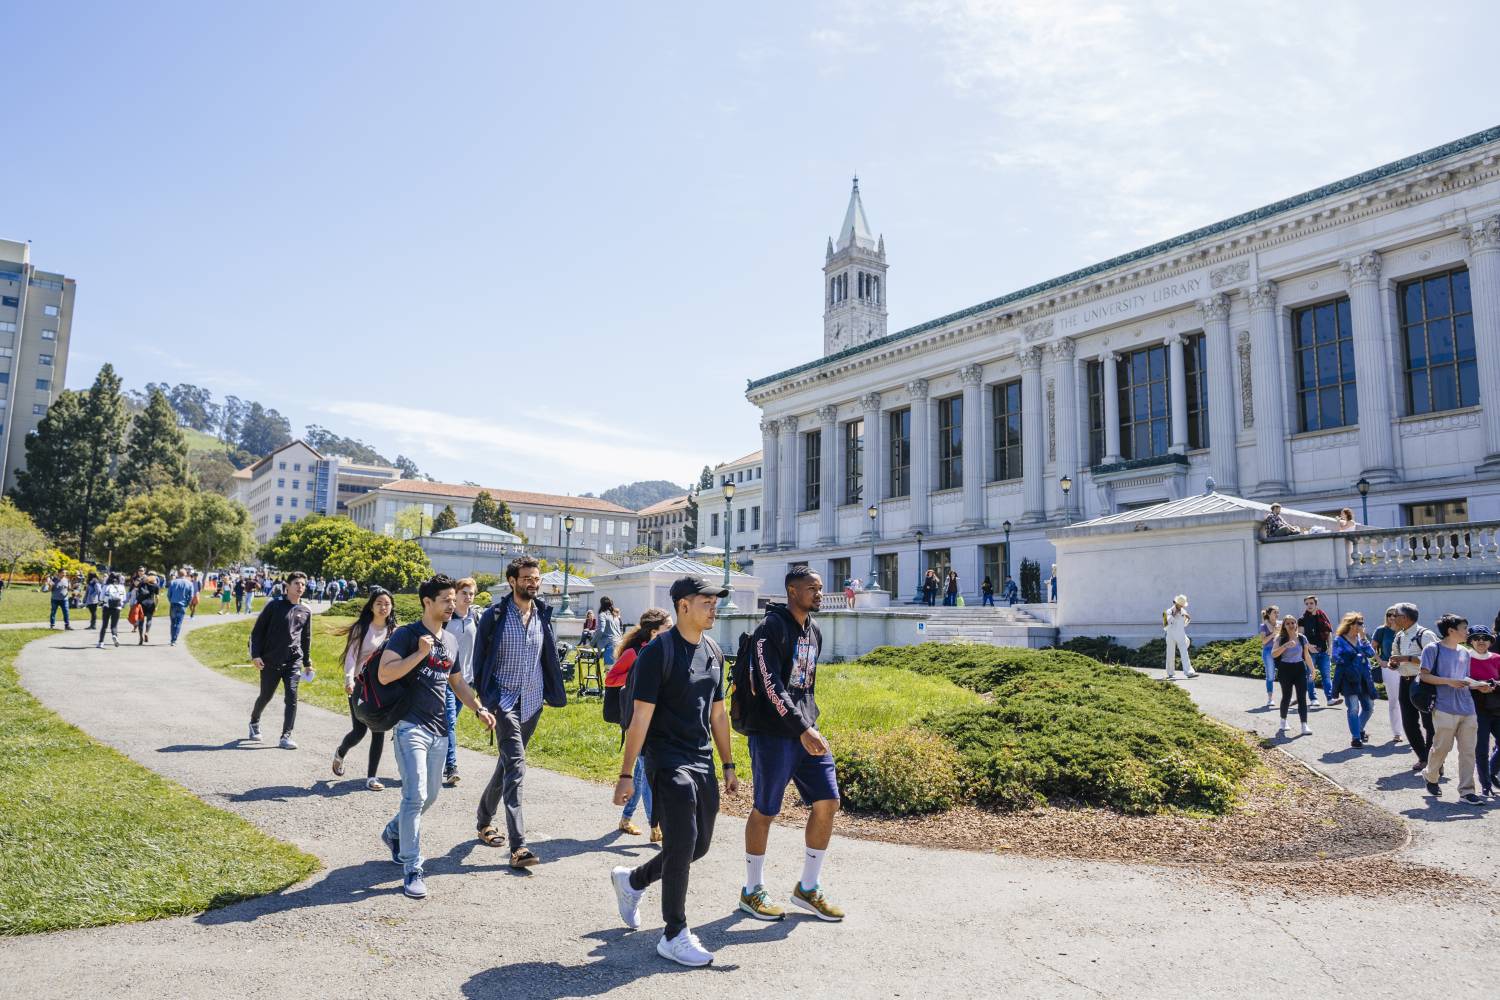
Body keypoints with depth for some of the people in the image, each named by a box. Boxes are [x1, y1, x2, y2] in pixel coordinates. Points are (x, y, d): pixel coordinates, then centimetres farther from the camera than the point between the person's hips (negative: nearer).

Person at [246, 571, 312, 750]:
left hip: (293, 661, 2)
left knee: (291, 697, -11)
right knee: (265, 696, 13)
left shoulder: (306, 611, 8)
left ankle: (286, 736, -9)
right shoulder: (274, 605, -2)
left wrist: (307, 662, 18)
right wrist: (255, 654, -9)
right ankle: (254, 721, 43)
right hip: (270, 661, -2)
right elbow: (257, 630, -1)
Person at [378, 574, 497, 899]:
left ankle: (394, 832, 41)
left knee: (431, 794, 16)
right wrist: (421, 653, -21)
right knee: (415, 795, -12)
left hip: (439, 730, 7)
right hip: (411, 727, -7)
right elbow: (384, 675, -19)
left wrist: (479, 709, 8)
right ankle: (412, 869, -4)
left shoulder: (450, 641, 13)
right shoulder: (406, 635, -8)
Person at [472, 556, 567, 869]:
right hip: (505, 701, -5)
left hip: (532, 702, 5)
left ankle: (485, 819, 40)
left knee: (507, 763, 19)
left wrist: (553, 692, 9)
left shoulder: (543, 616, 6)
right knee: (515, 766, -15)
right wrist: (484, 701, -3)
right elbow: (480, 659, -2)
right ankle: (518, 845, -17)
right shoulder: (495, 616, -8)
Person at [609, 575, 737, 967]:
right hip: (667, 762, -8)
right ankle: (674, 935, 13)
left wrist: (728, 765, 16)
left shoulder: (713, 652, 9)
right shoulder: (658, 652, -14)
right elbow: (641, 717, -15)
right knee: (681, 845, -4)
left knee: (699, 845, 13)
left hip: (702, 762, 8)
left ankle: (631, 881, 35)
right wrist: (626, 775, -14)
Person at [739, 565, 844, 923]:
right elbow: (771, 686, -21)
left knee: (827, 803, 4)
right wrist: (802, 729, -25)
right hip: (773, 733, -8)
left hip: (805, 732, 8)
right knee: (765, 811, 2)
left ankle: (807, 888, 19)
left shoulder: (814, 632, 13)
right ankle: (753, 891, 20)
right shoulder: (771, 629, -13)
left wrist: (812, 724, 17)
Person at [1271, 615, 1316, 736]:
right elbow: (1273, 654, -16)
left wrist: (1312, 669, 13)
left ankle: (1304, 726, -3)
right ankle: (1283, 723, 26)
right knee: (1286, 697, 7)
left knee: (1302, 698, -4)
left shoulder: (1302, 638, 3)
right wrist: (1285, 645, -27)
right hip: (1285, 669, -2)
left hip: (1299, 668, 2)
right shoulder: (1280, 638, -5)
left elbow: (1307, 655, 12)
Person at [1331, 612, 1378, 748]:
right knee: (1353, 708, -9)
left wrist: (1363, 638, -8)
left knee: (1369, 707, 10)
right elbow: (1337, 658, -8)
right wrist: (1355, 657, -14)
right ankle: (1355, 737, 0)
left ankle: (1360, 729, 35)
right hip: (1349, 678, -5)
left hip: (1364, 677, 5)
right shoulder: (1339, 640, -2)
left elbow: (1371, 653, -2)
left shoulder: (1361, 638, 11)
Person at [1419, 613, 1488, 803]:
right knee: (1441, 748, 0)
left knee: (1468, 750, 3)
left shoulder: (1464, 653, 16)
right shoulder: (1433, 649, -4)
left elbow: (1464, 679, 22)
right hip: (1445, 709, -6)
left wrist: (1479, 686, 4)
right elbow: (1424, 676, -8)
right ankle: (1431, 779, 24)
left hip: (1467, 709, 6)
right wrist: (1449, 681, -17)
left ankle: (1466, 791, 8)